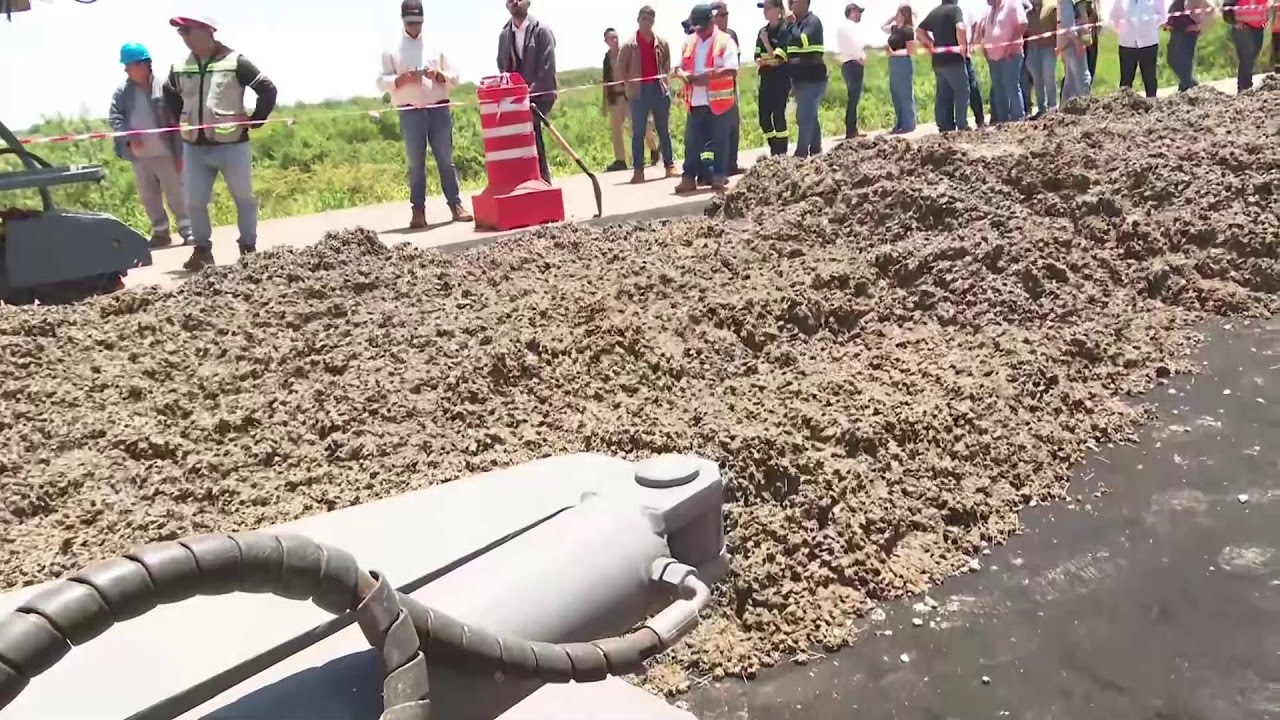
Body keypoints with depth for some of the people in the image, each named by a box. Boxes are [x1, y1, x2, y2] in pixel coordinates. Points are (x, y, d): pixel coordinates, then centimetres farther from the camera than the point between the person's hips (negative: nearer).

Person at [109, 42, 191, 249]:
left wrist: (180, 152, -10)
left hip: (165, 154, -5)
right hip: (139, 156, 5)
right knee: (149, 197, 12)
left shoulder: (164, 86, -10)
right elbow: (114, 116, 2)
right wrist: (128, 135, -17)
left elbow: (178, 120, -9)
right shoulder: (123, 91, 2)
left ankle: (187, 230, 14)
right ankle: (160, 232, 24)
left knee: (176, 194, 4)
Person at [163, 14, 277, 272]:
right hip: (194, 147, 4)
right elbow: (170, 94, 26)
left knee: (244, 198, 7)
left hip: (231, 145, -4)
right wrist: (181, 121, 17)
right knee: (194, 202, 3)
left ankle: (248, 248, 20)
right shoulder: (180, 68, 6)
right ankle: (202, 250, 16)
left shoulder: (235, 62, -10)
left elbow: (268, 89, -7)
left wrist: (255, 120, -6)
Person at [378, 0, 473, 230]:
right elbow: (382, 83, 1)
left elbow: (454, 77, 10)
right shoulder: (392, 50, 6)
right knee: (416, 163, 1)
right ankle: (418, 211, 4)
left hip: (439, 109, 1)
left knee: (446, 160, 3)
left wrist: (438, 75, -10)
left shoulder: (435, 46, 10)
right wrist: (403, 78, -15)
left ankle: (456, 205, 6)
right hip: (410, 113, -1)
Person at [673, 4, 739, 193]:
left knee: (720, 141, 3)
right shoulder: (689, 42, 12)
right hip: (695, 102, 5)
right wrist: (683, 74, -7)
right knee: (691, 141, 3)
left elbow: (731, 70, -13)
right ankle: (689, 177, 8)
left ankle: (719, 176, 11)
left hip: (718, 101, -4)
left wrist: (709, 75, -23)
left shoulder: (725, 41, -4)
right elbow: (679, 67, 17)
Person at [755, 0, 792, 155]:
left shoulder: (784, 31, -10)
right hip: (766, 80, 7)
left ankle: (781, 154, 0)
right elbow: (758, 58, 11)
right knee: (764, 118, 8)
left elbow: (779, 59, -16)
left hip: (780, 80, -7)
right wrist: (765, 61, -10)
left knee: (778, 116, -7)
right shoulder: (762, 31, 11)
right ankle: (774, 152, 21)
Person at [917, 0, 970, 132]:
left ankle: (945, 127, 11)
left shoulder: (934, 12, 14)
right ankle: (962, 126, -4)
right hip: (953, 59, -7)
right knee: (962, 92, -1)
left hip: (938, 60, 7)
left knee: (943, 94, 10)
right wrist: (964, 46, -12)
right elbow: (961, 28, -25)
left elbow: (919, 30, 23)